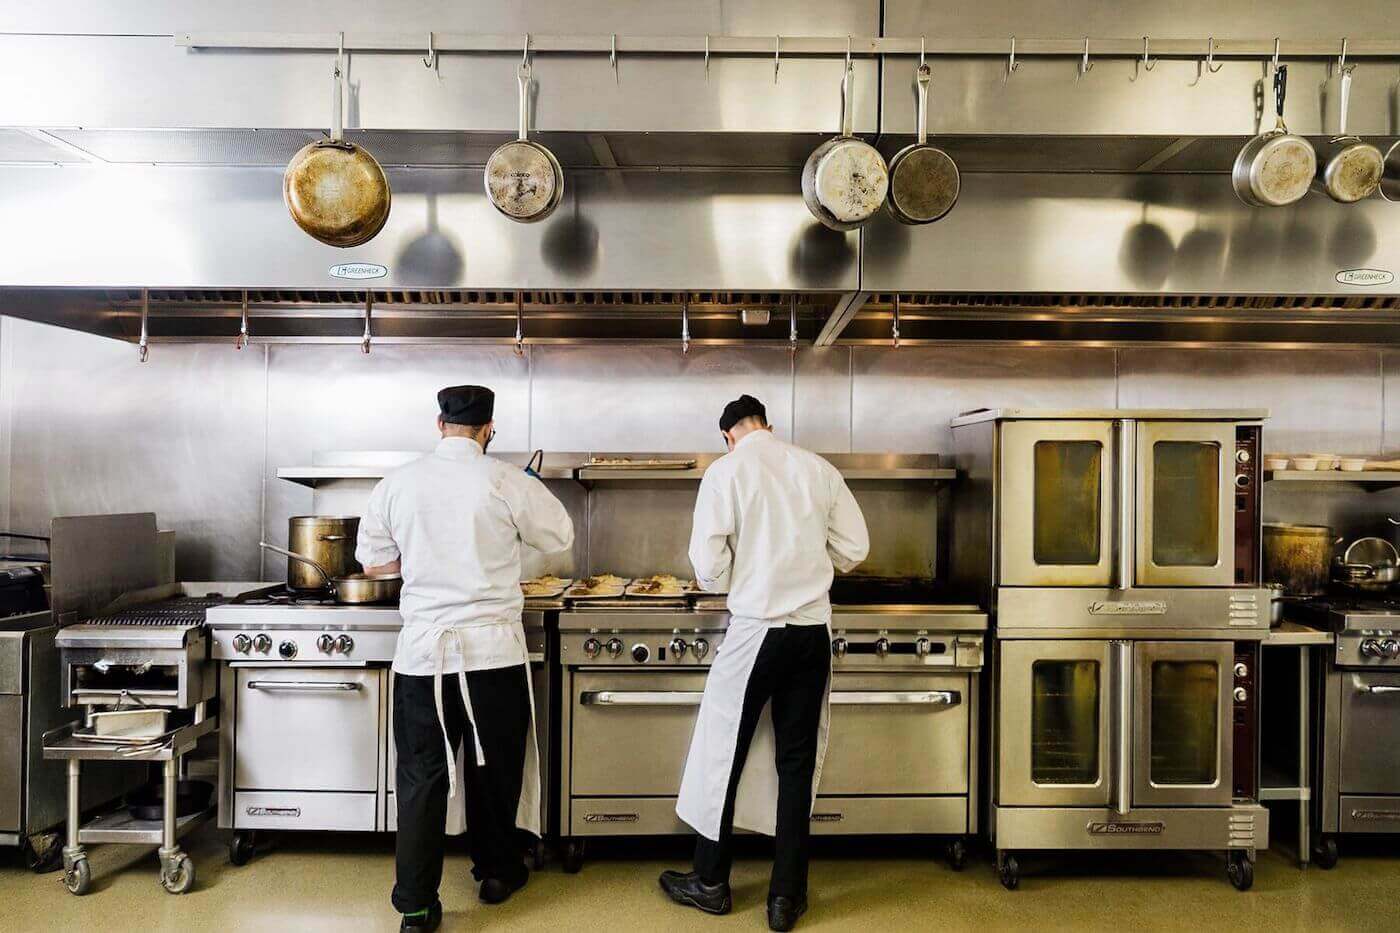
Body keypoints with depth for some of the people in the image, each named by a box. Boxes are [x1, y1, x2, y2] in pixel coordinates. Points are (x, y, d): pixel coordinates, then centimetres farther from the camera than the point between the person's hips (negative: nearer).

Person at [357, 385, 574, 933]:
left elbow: (374, 562, 9)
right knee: (494, 766, 16)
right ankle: (497, 872, 34)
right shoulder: (508, 483, -7)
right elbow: (559, 537, 6)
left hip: (422, 647, 1)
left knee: (422, 774, 9)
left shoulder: (398, 482, 0)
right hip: (492, 646, -1)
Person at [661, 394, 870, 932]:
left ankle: (710, 883, 26)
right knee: (797, 761, 11)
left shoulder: (726, 471, -7)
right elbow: (855, 548, 7)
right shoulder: (818, 469, 4)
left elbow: (708, 567, -11)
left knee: (725, 753, 12)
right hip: (814, 630, 4)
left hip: (756, 629, -3)